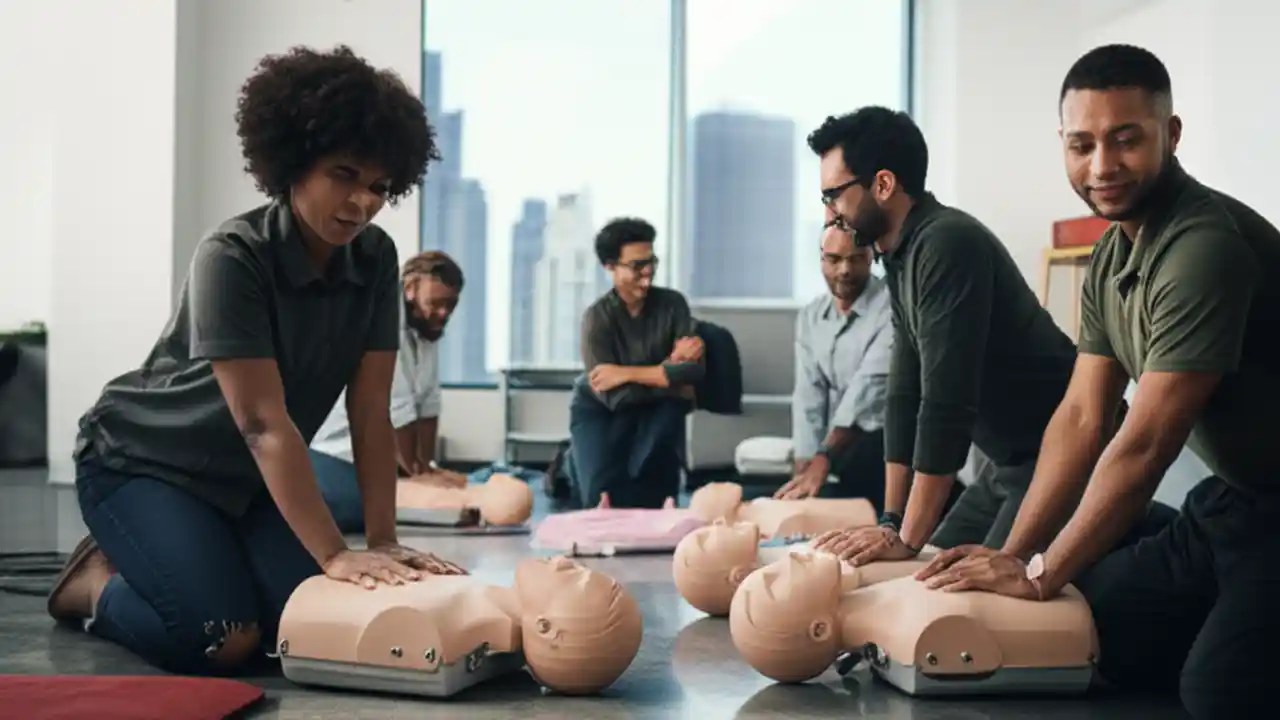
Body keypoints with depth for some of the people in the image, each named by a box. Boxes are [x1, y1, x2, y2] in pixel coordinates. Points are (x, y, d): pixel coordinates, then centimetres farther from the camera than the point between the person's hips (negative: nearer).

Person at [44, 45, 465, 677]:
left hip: (246, 478, 7)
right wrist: (334, 554, -35)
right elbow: (264, 422, -32)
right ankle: (98, 582, 9)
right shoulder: (232, 258, -27)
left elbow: (371, 412, -9)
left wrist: (384, 542, -16)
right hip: (144, 462, -6)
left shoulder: (375, 259, -9)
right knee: (223, 642, -23)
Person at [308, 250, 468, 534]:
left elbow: (428, 402, 4)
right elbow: (392, 411, -23)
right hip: (334, 455, -8)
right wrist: (418, 471, -15)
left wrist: (428, 466, -2)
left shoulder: (425, 328, 4)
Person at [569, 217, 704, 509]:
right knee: (603, 498, -17)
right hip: (599, 410, -3)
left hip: (653, 408, 3)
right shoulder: (597, 317, -23)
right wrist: (670, 367, -24)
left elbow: (695, 369, -27)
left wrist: (627, 373, -31)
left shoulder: (672, 303, -16)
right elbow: (615, 397, -28)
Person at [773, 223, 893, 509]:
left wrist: (824, 460, -35)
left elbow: (869, 387, -24)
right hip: (834, 447, 6)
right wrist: (803, 470, -13)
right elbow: (808, 397, 1)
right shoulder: (810, 316, 8)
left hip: (885, 443, -5)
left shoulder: (892, 308, -13)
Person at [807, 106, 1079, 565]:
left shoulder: (948, 245, -22)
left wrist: (908, 539, -25)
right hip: (1013, 461, 10)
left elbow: (947, 403, -27)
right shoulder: (902, 258, 9)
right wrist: (892, 523, 5)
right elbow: (907, 395, 9)